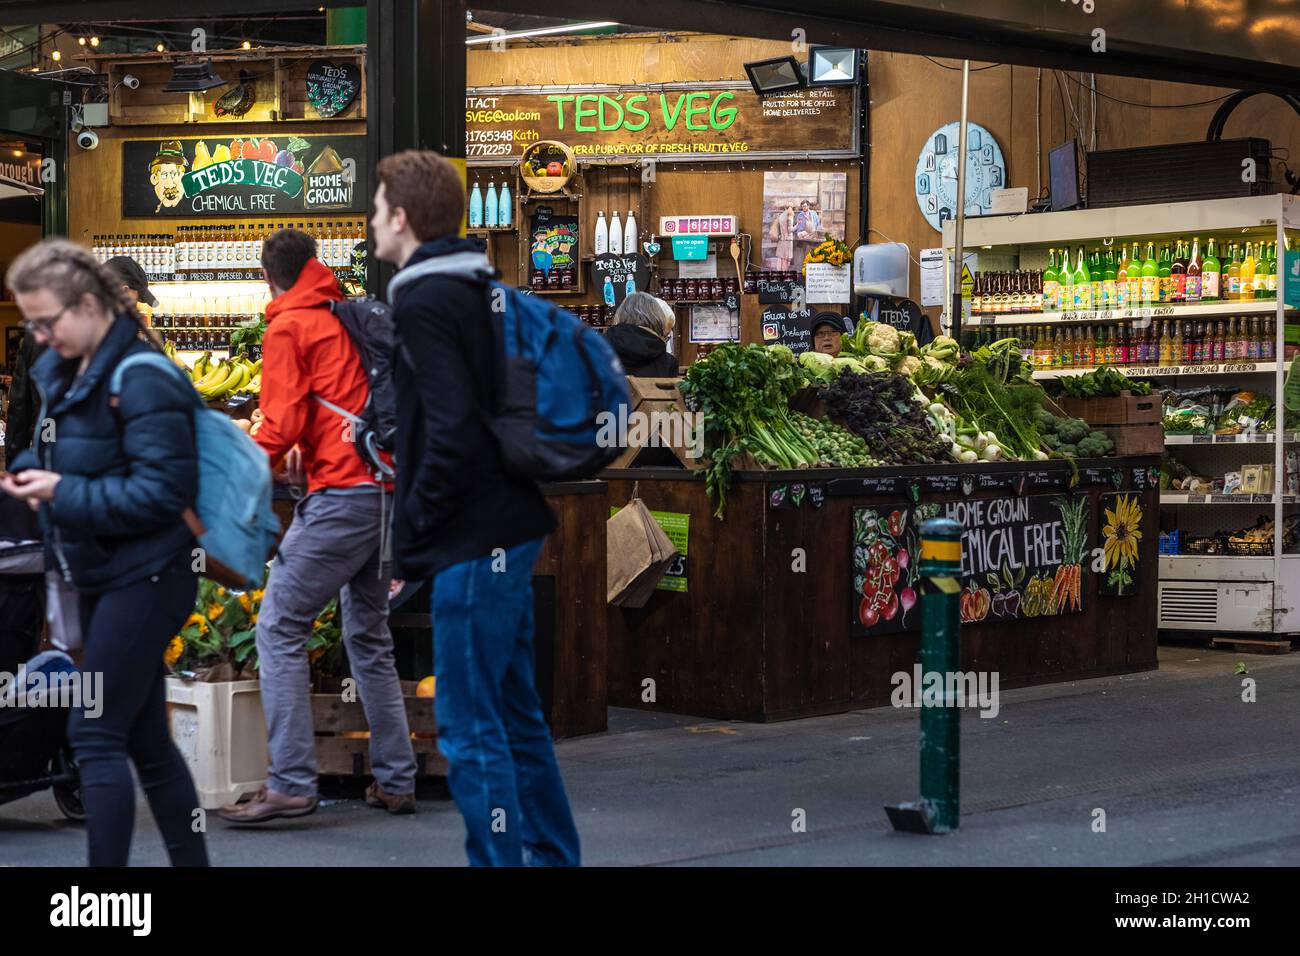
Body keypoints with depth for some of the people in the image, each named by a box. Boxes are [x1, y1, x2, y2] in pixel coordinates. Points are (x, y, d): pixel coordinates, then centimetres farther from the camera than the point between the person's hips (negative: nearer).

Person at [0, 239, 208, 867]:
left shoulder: (141, 380, -18)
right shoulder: (61, 371, 9)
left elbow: (166, 489, -22)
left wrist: (65, 495, -21)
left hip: (144, 579, -9)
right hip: (101, 578, 9)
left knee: (95, 734, -8)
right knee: (143, 738, 13)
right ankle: (191, 861, 22)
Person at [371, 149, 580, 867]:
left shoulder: (423, 302, -14)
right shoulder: (478, 289, 13)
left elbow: (453, 433, -22)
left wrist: (411, 537, -13)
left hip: (472, 539, -10)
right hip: (511, 526, 10)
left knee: (470, 727, -3)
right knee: (514, 713, 17)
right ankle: (551, 854, 24)